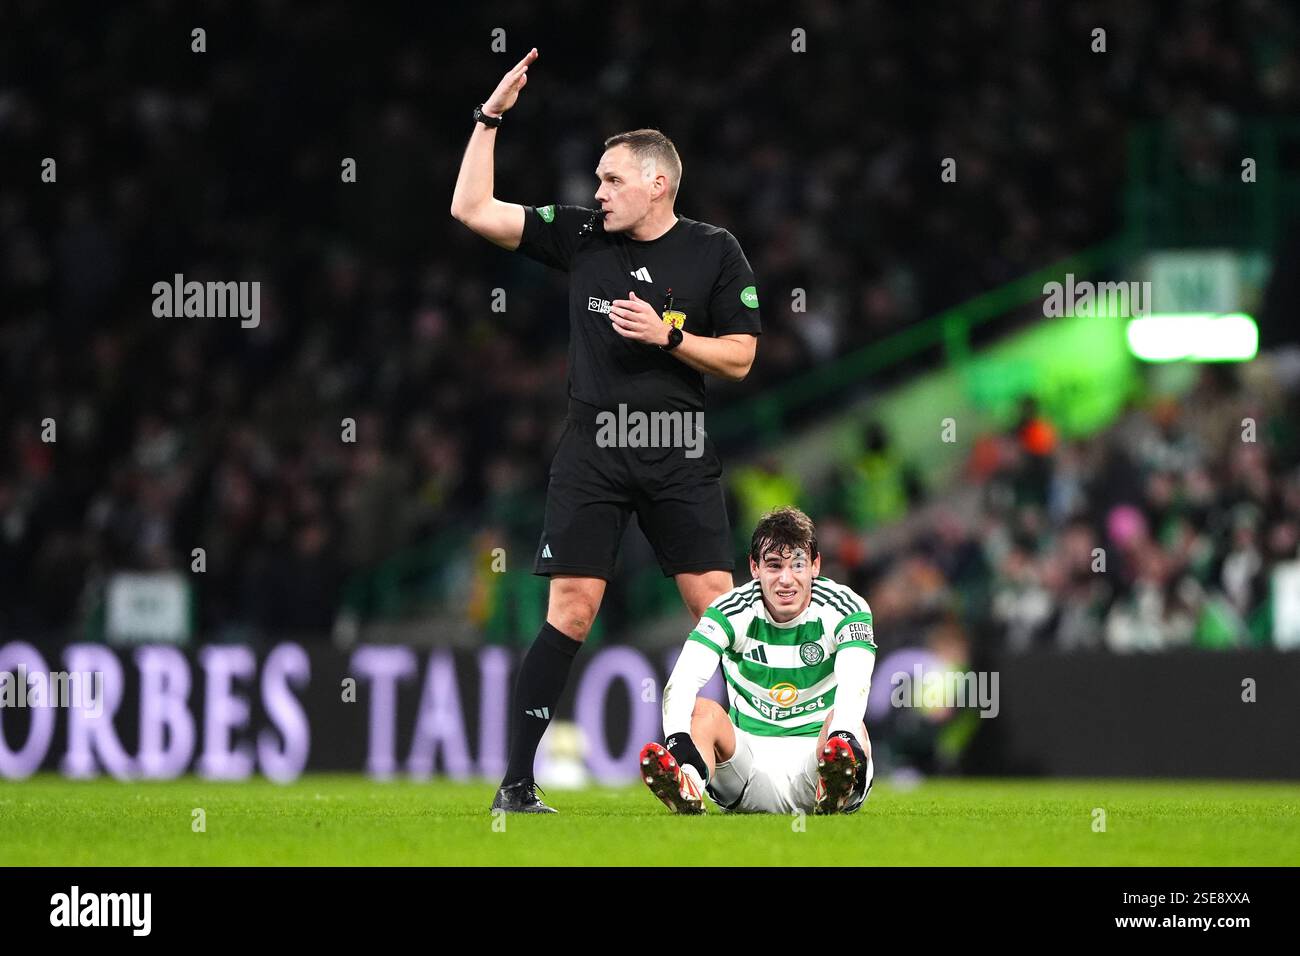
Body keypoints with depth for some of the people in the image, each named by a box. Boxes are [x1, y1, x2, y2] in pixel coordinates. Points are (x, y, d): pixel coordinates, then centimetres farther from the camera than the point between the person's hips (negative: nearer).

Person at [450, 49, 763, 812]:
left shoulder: (715, 253, 0)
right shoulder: (580, 237, 5)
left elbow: (739, 357, 0)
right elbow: (473, 211, 4)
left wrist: (668, 335, -14)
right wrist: (491, 118, 0)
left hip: (680, 455, -1)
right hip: (594, 453, 1)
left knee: (718, 605, -5)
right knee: (572, 609, -5)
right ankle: (517, 781, -2)